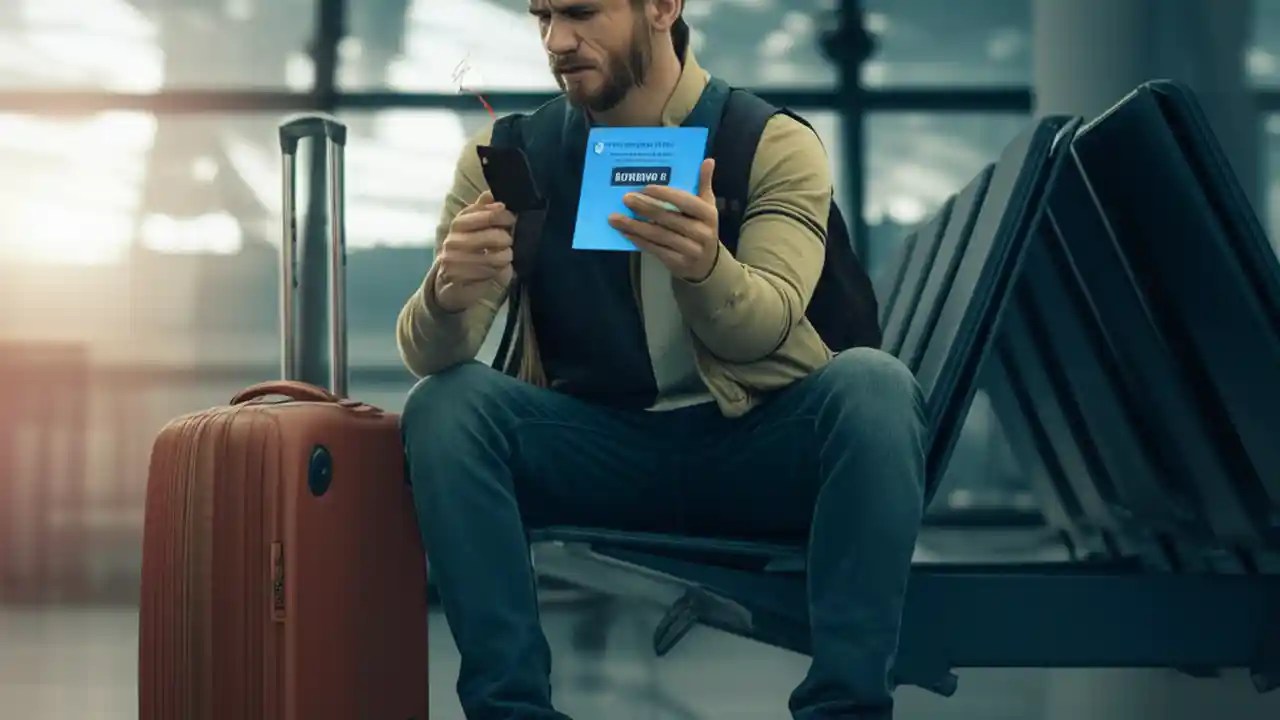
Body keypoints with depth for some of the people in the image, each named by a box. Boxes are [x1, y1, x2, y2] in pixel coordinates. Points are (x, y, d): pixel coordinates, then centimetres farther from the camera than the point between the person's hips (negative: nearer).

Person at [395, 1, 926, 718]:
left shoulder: (776, 145, -4)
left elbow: (765, 327, -20)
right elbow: (429, 355, -9)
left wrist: (704, 267, -44)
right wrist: (448, 296, -34)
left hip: (756, 449, -1)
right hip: (595, 452, 2)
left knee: (873, 383, -30)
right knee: (444, 403, -24)